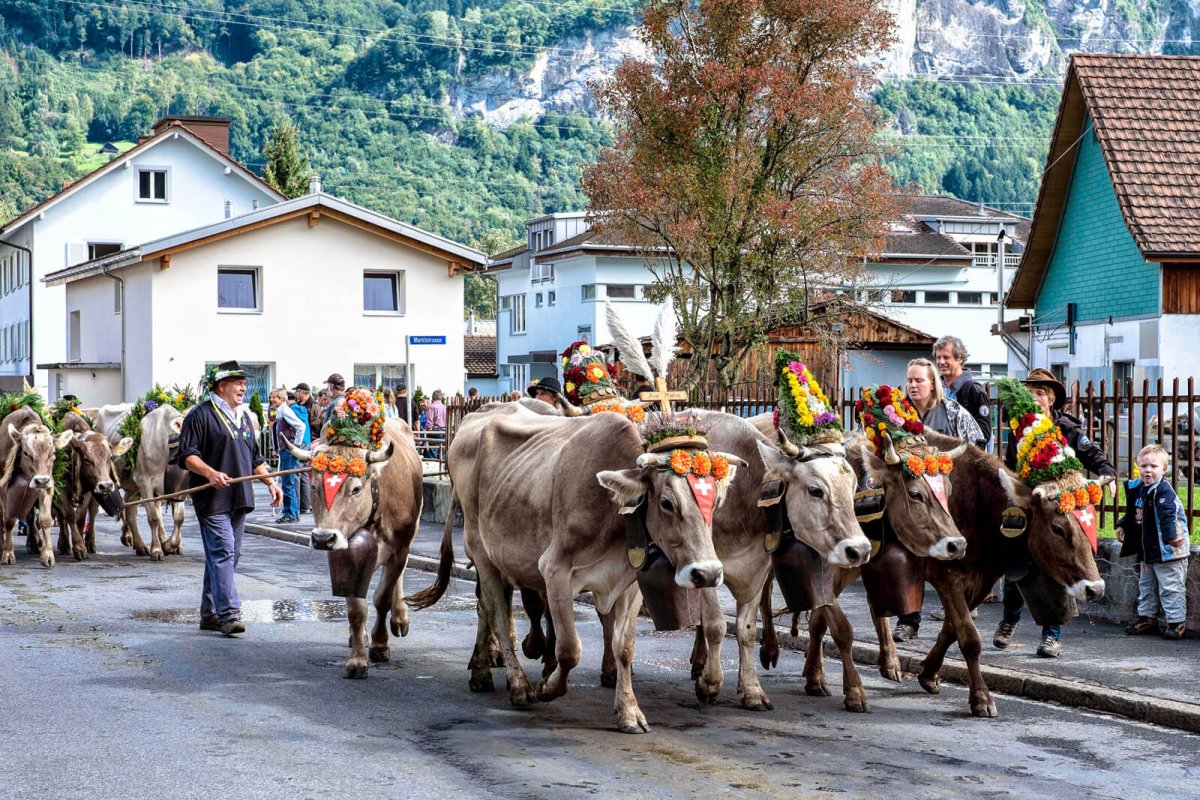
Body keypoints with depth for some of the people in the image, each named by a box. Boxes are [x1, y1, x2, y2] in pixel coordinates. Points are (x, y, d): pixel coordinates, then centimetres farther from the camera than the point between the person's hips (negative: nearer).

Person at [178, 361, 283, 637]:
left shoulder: (244, 417, 20)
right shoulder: (201, 415, -5)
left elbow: (255, 458, 26)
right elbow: (187, 455, -11)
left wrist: (270, 482, 14)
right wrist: (210, 473, -25)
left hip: (239, 498, 8)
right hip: (212, 499, -8)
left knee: (230, 555, 10)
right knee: (223, 553, -14)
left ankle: (210, 614, 19)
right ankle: (229, 614, -18)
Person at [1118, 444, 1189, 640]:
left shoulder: (1164, 490, -18)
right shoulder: (1137, 488, 8)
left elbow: (1168, 515, -28)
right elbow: (1132, 513, 25)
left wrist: (1170, 536, -36)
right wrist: (1123, 526, 24)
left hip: (1167, 550, -9)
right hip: (1148, 550, 9)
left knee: (1170, 587, -4)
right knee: (1146, 585, 18)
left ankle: (1176, 622, 2)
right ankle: (1147, 618, 30)